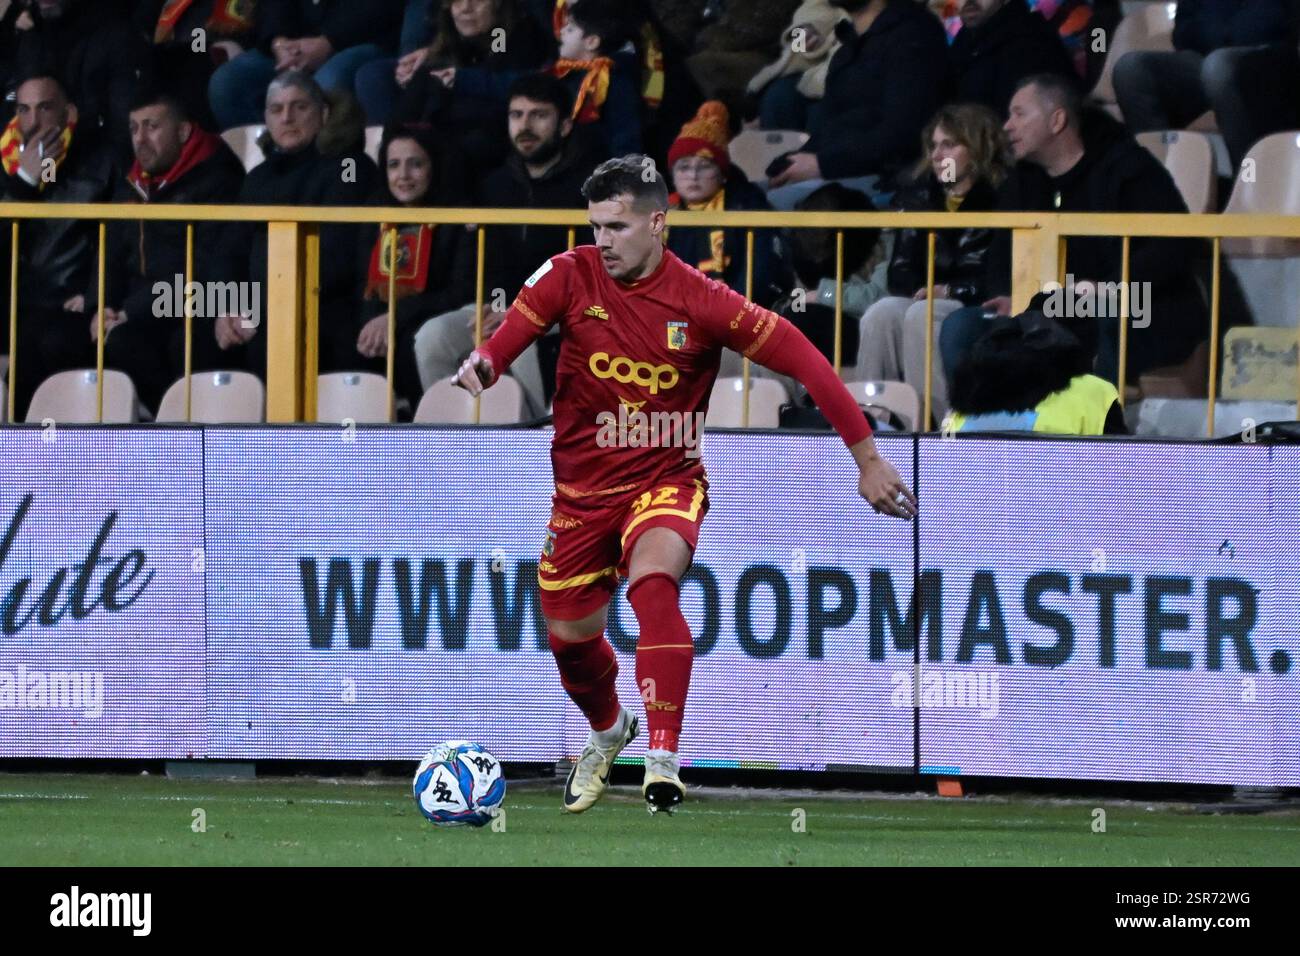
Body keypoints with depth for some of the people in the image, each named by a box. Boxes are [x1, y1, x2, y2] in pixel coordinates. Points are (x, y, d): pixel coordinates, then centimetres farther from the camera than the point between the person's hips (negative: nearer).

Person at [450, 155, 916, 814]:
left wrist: (867, 458, -13)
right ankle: (607, 731, 47)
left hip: (667, 480, -3)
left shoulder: (701, 301, -16)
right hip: (582, 485, 3)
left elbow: (802, 360, -13)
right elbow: (505, 343, -14)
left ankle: (663, 759, -34)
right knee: (569, 636, 12)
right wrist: (481, 364, -41)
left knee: (653, 581, -33)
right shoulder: (571, 276, -9)